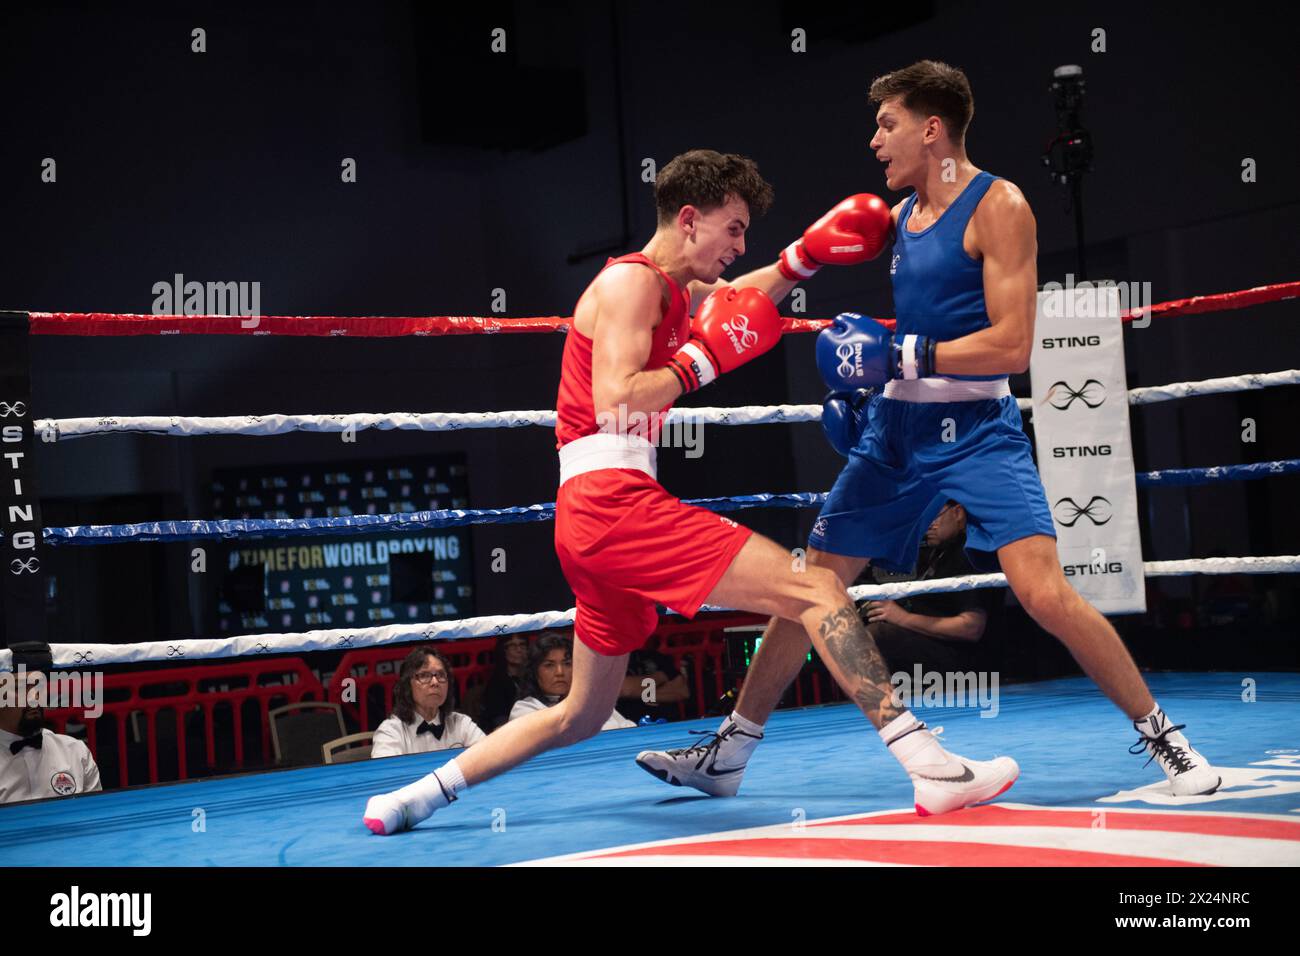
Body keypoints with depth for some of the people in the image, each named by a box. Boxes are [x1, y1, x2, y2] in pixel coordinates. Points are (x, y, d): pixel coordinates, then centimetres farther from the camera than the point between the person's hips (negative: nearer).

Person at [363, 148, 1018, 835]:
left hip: (587, 517, 11)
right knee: (816, 589, -15)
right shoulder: (631, 281, -6)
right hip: (613, 498, -11)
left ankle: (424, 793, 23)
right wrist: (704, 359, -10)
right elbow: (614, 401, -19)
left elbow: (735, 299, 44)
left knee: (582, 714, 20)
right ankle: (929, 765, -21)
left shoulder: (678, 291, 23)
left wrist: (805, 256, 32)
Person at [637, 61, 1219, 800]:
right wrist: (857, 376, 9)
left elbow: (1013, 346, -18)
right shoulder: (899, 216, 13)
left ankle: (1162, 736, 2)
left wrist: (897, 353, -20)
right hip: (896, 427, 7)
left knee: (1044, 591, -19)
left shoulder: (998, 206, -10)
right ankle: (728, 755, 19)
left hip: (977, 428, -7)